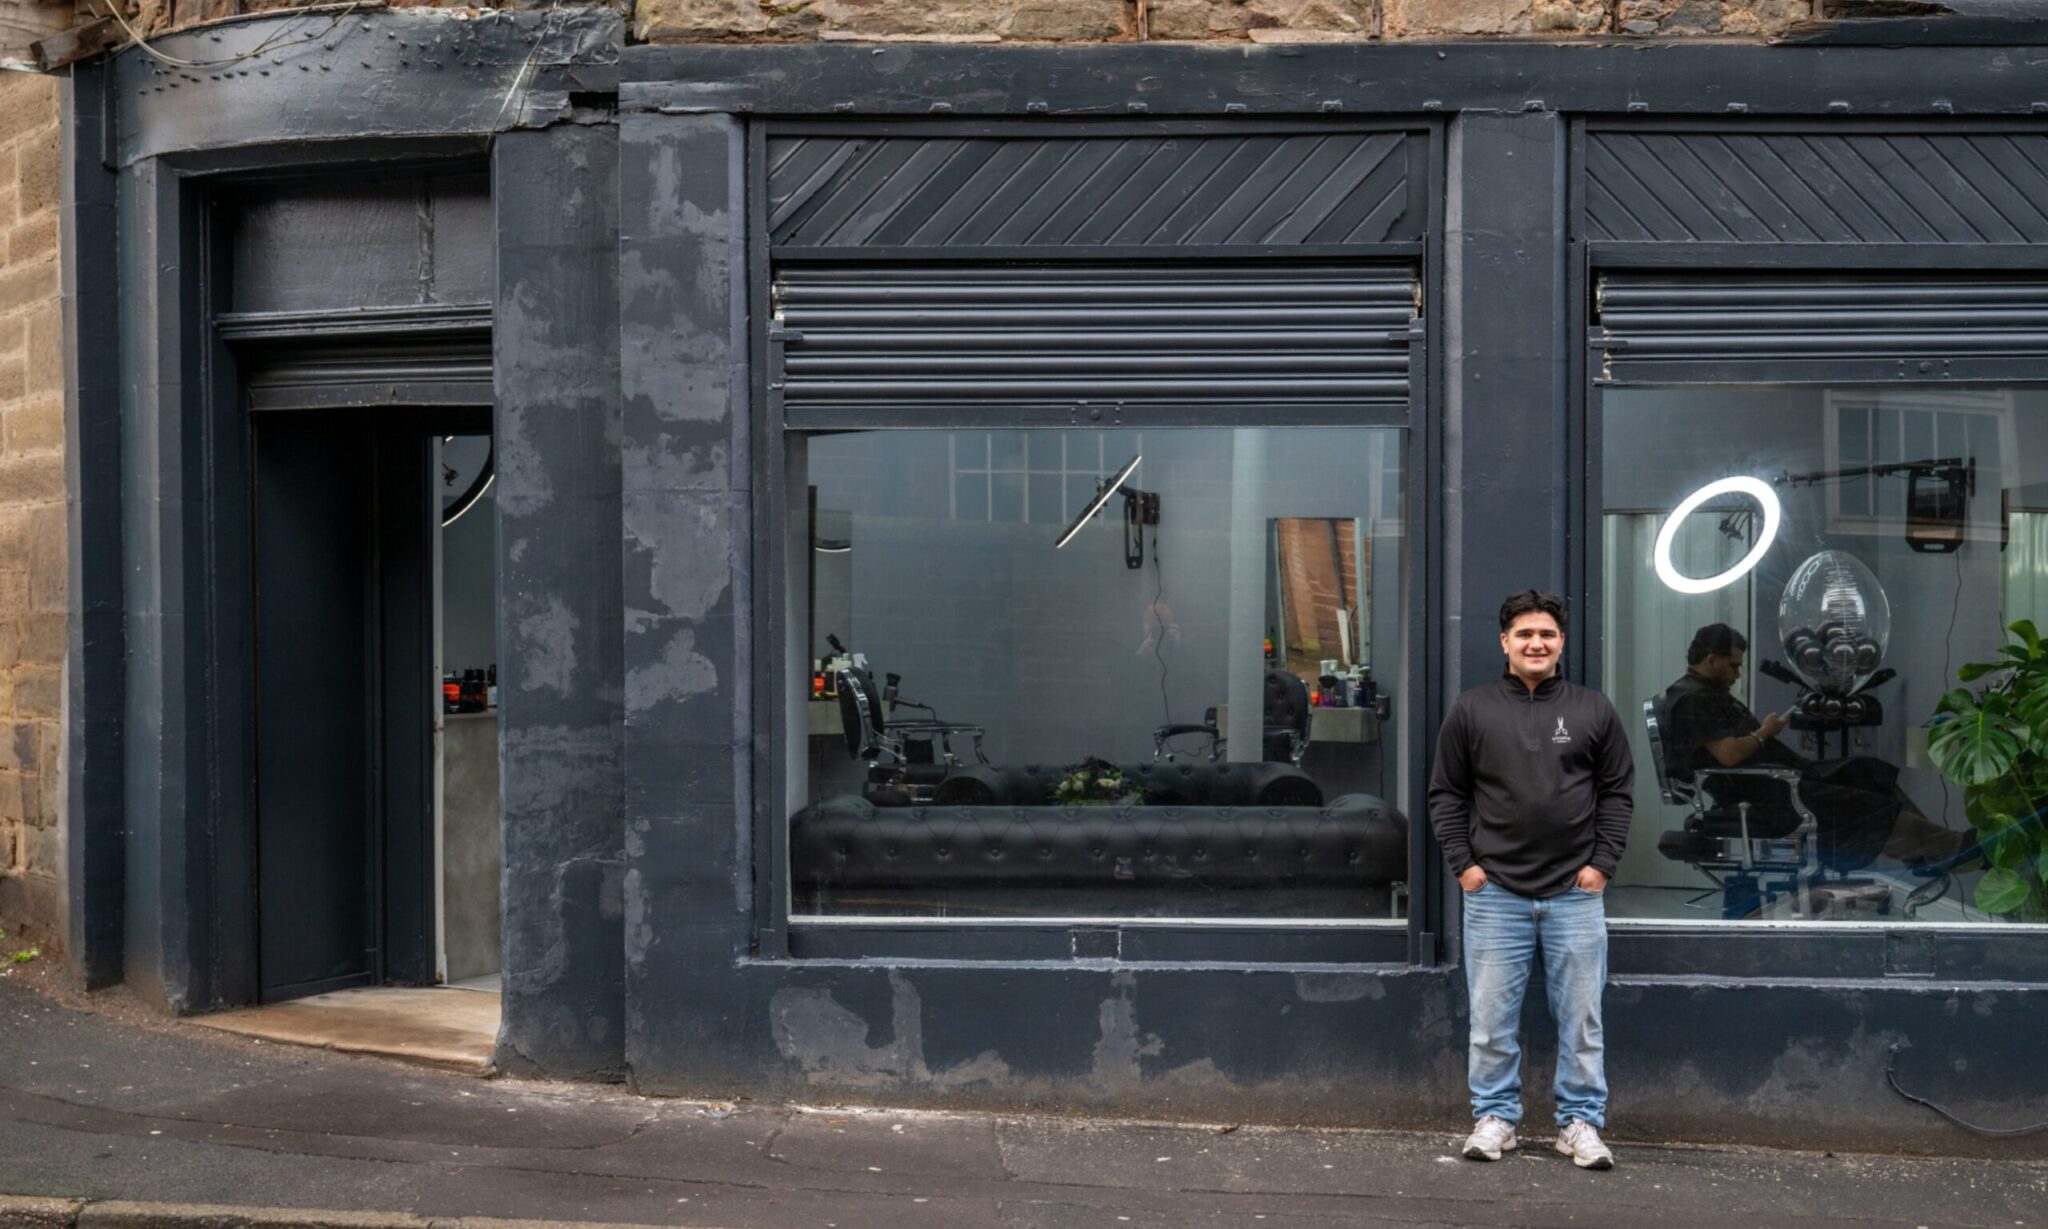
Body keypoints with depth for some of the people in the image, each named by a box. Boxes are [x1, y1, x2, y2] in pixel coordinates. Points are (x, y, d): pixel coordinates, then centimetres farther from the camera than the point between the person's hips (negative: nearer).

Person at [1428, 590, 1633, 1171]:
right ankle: (1495, 1117, 17)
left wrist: (1602, 862, 0)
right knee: (1491, 1019, 4)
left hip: (1576, 893, 1)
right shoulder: (1472, 710, 4)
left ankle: (1580, 1122, 16)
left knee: (1581, 1017, 5)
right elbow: (1446, 794, 7)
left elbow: (1618, 791, 9)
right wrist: (1462, 862, -2)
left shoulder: (1593, 710, 7)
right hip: (1494, 892, 0)